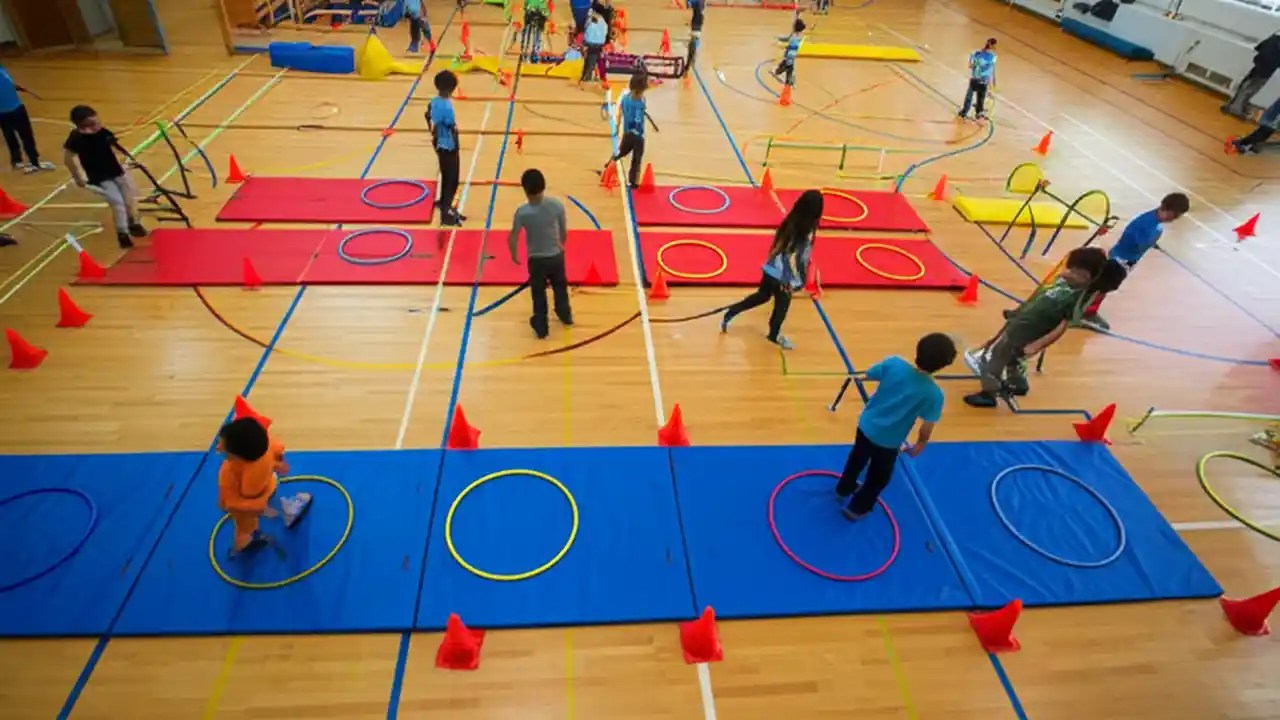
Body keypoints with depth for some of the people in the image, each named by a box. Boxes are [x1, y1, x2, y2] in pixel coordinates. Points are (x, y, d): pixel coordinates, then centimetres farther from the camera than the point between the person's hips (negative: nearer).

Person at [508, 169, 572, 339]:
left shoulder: (522, 212, -22)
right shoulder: (557, 205, -17)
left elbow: (513, 238, -15)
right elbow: (564, 231, -4)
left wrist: (514, 254, 6)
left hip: (536, 259, -2)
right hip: (556, 255, 2)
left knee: (538, 293, 18)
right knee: (560, 287, 28)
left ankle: (541, 326, 31)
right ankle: (565, 314, 49)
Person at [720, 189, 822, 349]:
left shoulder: (791, 221, -2)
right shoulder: (806, 232, -24)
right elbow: (795, 258, -23)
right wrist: (792, 282, -14)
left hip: (770, 269, 7)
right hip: (783, 276, -7)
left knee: (762, 296, 29)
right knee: (782, 304, 18)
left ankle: (730, 314, 27)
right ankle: (774, 335, 41)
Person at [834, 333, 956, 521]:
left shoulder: (893, 363, -23)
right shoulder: (933, 394, -29)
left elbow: (869, 374, -4)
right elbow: (927, 428, -20)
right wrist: (917, 448, -1)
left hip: (866, 425, 4)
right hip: (888, 441, -3)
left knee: (857, 459, 32)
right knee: (878, 478, 25)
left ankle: (844, 488, 57)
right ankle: (857, 508, 44)